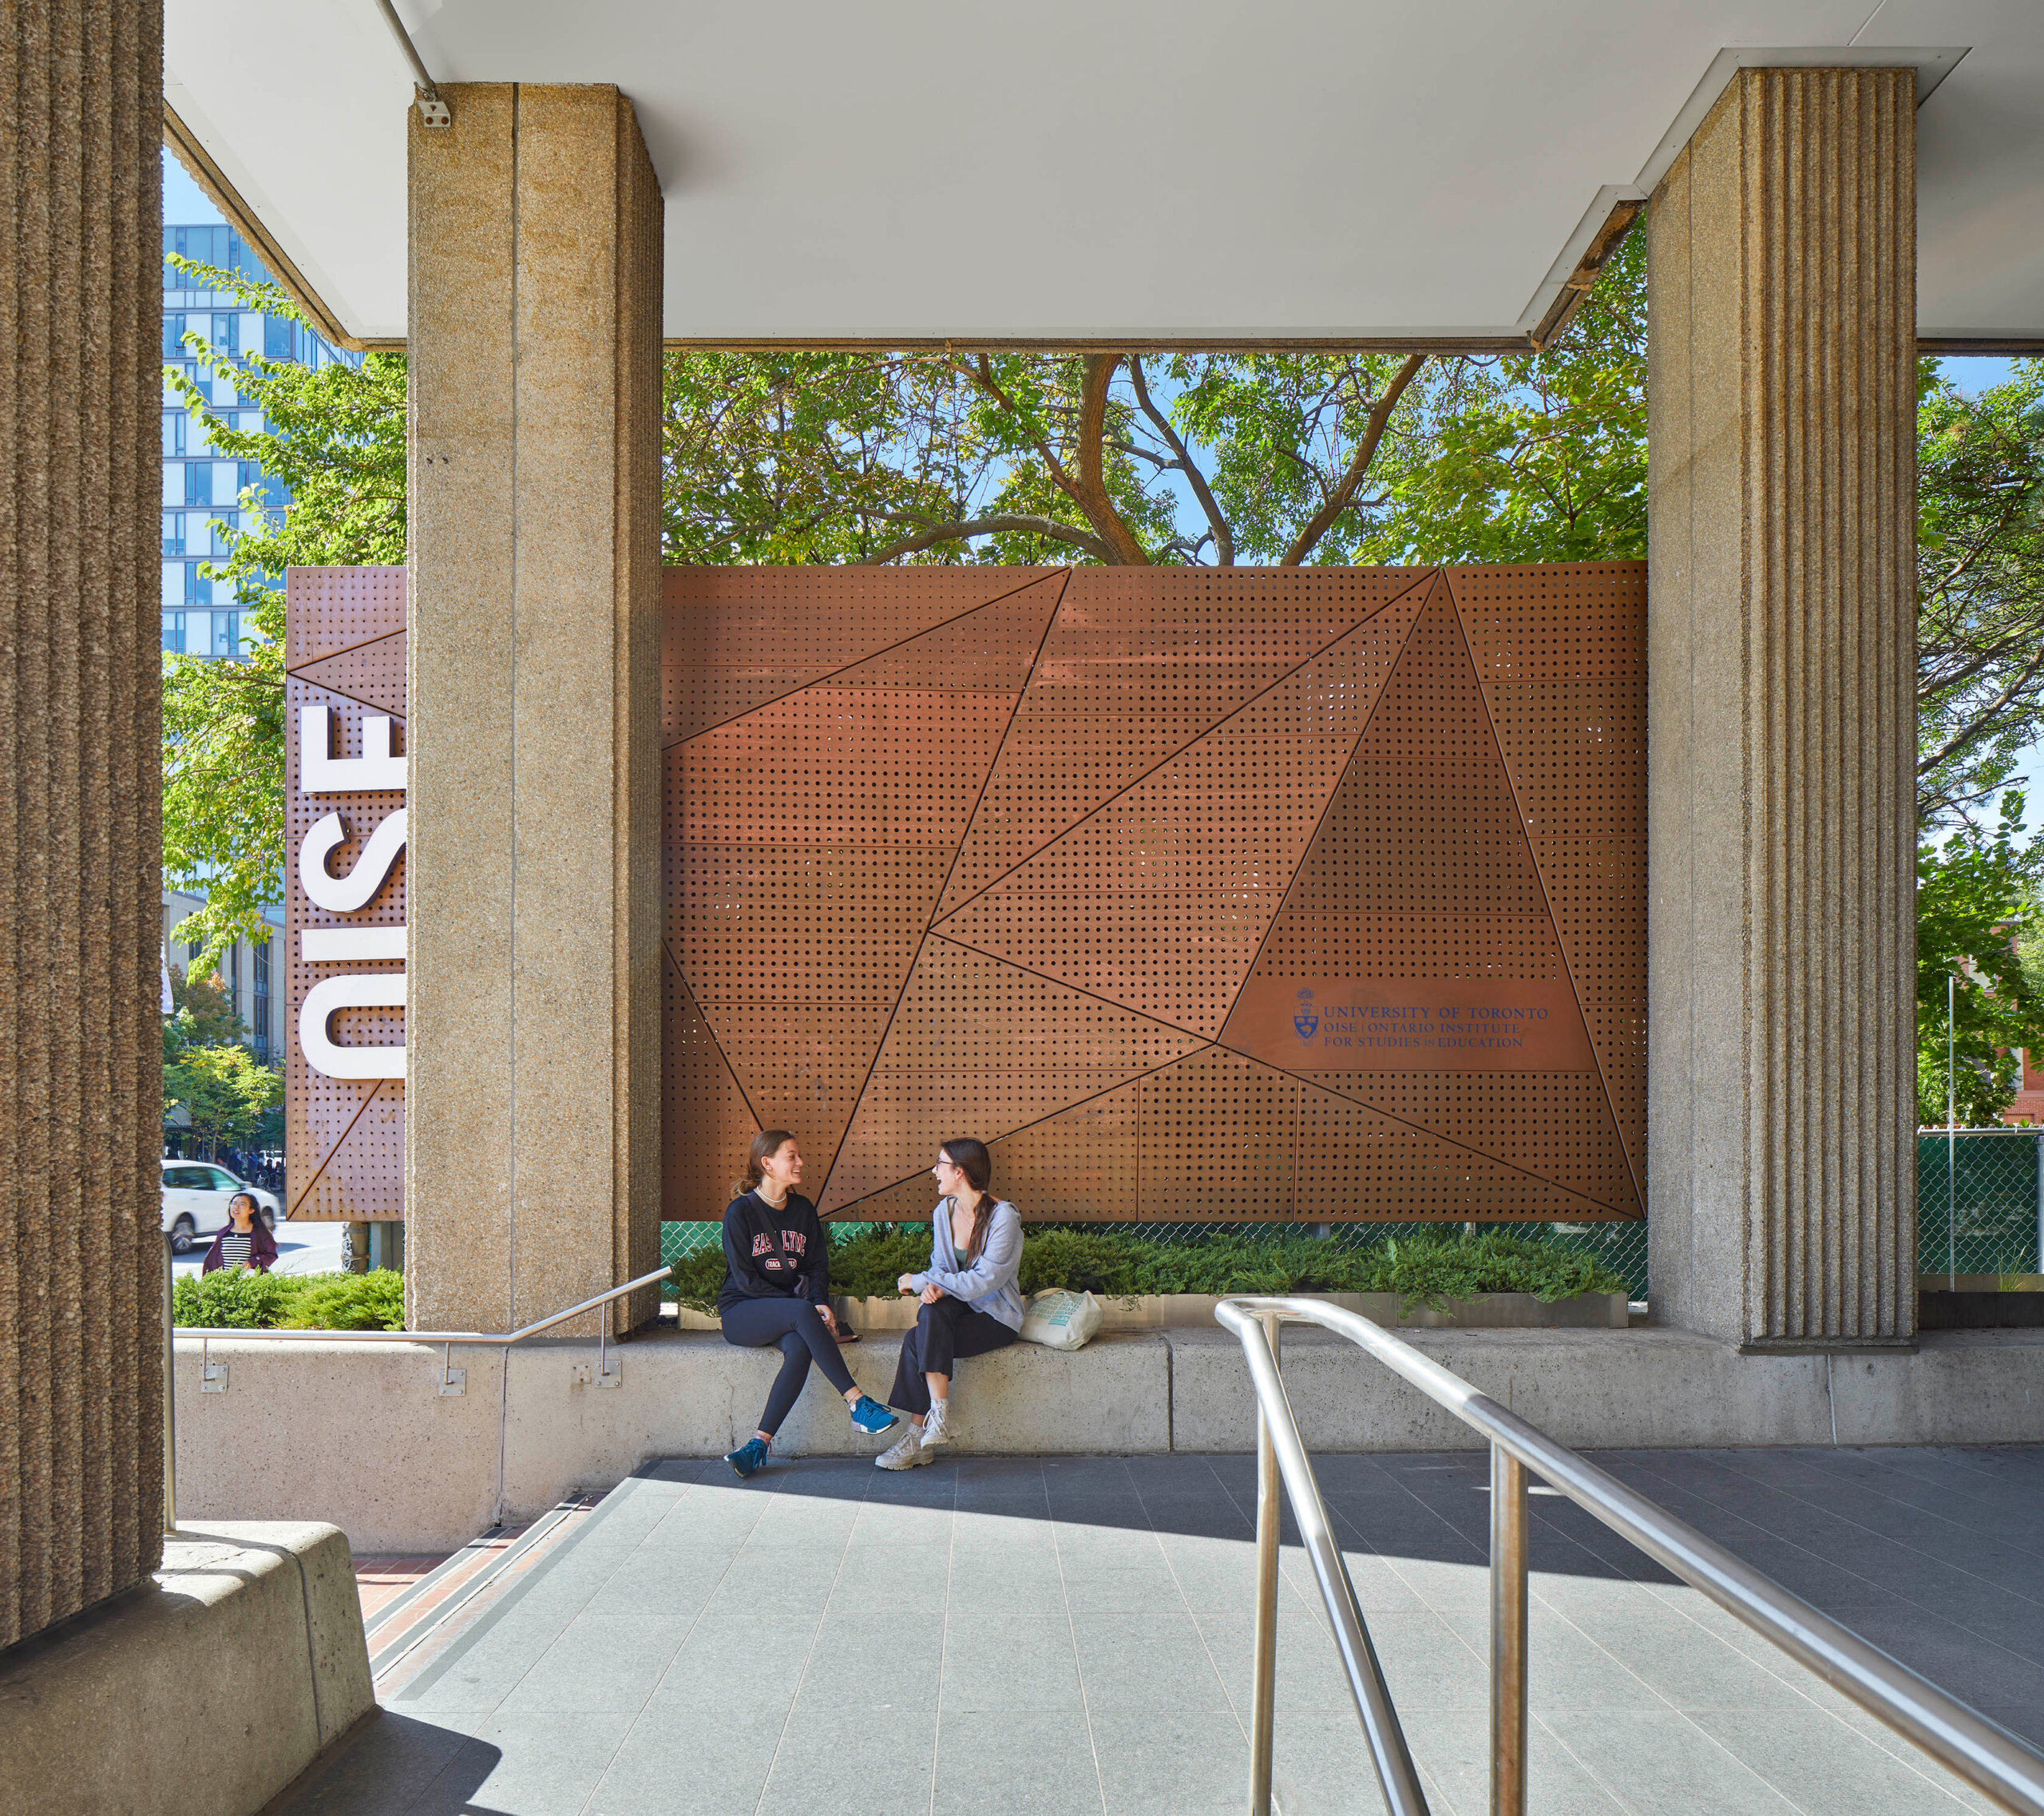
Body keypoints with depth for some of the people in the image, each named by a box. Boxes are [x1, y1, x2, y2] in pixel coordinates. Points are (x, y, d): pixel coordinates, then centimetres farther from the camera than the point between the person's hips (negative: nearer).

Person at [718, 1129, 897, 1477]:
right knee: (803, 1314, -35)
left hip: (789, 1315, 4)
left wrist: (820, 1303, -10)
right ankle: (857, 1403, -34)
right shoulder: (740, 1212, -5)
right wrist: (803, 1306, -17)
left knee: (800, 1348, -32)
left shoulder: (803, 1210, 12)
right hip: (741, 1314, -4)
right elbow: (745, 1279, -11)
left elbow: (818, 1266, 13)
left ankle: (760, 1442, -33)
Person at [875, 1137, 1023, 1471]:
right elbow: (940, 1266, 11)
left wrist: (918, 1282, -17)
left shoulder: (1003, 1217, -17)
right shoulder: (943, 1212, 5)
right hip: (959, 1307, 5)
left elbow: (984, 1281, -22)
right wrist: (932, 1286, -16)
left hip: (997, 1318, -5)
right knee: (930, 1314, -30)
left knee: (916, 1341, -27)